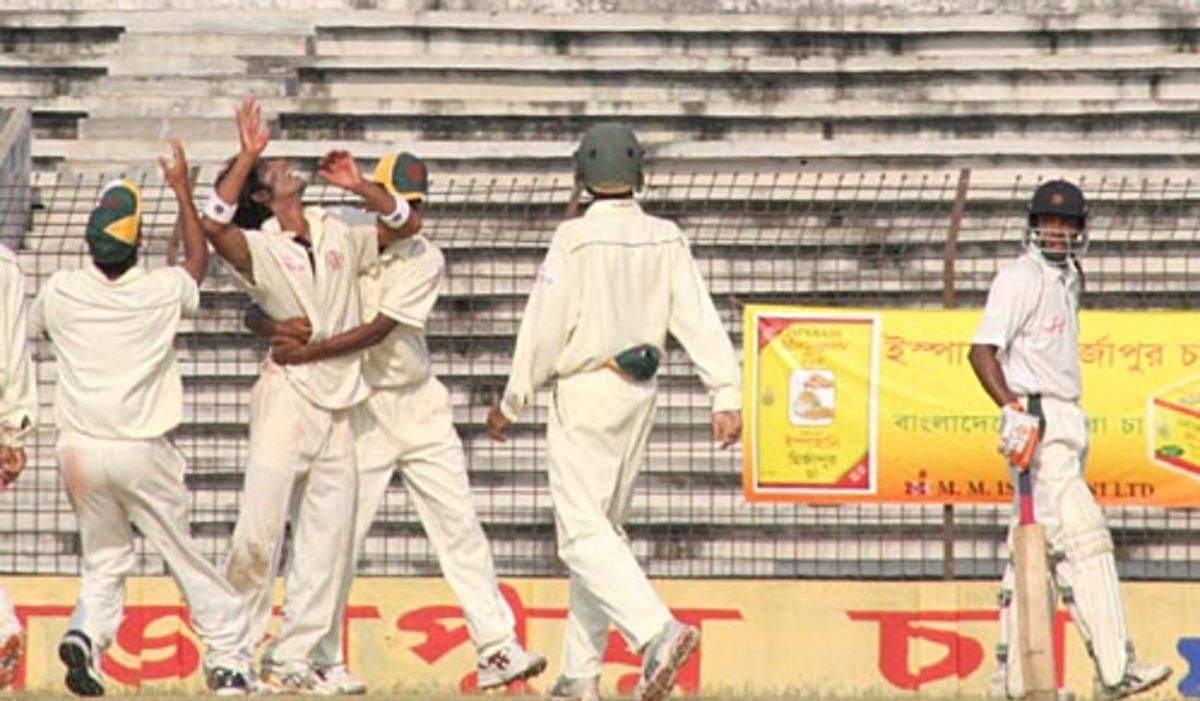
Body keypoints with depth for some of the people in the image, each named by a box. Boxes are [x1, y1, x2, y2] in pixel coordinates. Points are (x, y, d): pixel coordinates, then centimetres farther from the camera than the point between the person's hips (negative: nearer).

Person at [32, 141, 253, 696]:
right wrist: (181, 189, 23)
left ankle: (86, 633, -12)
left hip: (79, 449, 2)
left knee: (104, 559, 13)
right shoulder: (161, 292, -6)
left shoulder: (60, 291, -3)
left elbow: (37, 326, 21)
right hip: (142, 450, -2)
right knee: (185, 553, 9)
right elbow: (198, 257, 17)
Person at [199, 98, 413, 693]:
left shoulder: (338, 237, 13)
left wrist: (358, 186, 4)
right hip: (285, 398, -6)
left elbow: (399, 221, 22)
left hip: (338, 409, 6)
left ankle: (289, 660, 9)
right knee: (258, 532, -10)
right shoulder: (259, 249, -4)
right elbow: (215, 223, -24)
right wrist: (247, 155, -22)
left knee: (327, 540, 4)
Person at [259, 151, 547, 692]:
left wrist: (309, 354, -28)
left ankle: (496, 649, 4)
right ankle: (321, 659, 6)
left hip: (420, 408, 2)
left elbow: (379, 329, -17)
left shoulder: (424, 259, -4)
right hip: (358, 412, -2)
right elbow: (257, 311, -7)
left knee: (460, 526, 2)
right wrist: (280, 328, -30)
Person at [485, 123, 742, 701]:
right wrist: (725, 396, -9)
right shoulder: (666, 241, 1)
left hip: (584, 391, -6)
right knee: (602, 528, 15)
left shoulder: (575, 239, -13)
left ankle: (658, 631, -29)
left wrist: (512, 403, -1)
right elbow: (698, 317, -6)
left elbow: (545, 327, -12)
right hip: (640, 394, 6)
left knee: (583, 532, -9)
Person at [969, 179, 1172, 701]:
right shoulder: (1021, 278, -10)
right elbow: (982, 350, -18)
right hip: (1035, 419, -10)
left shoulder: (1067, 279, 18)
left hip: (1066, 420, 10)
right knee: (1082, 536, -17)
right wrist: (1014, 410, -29)